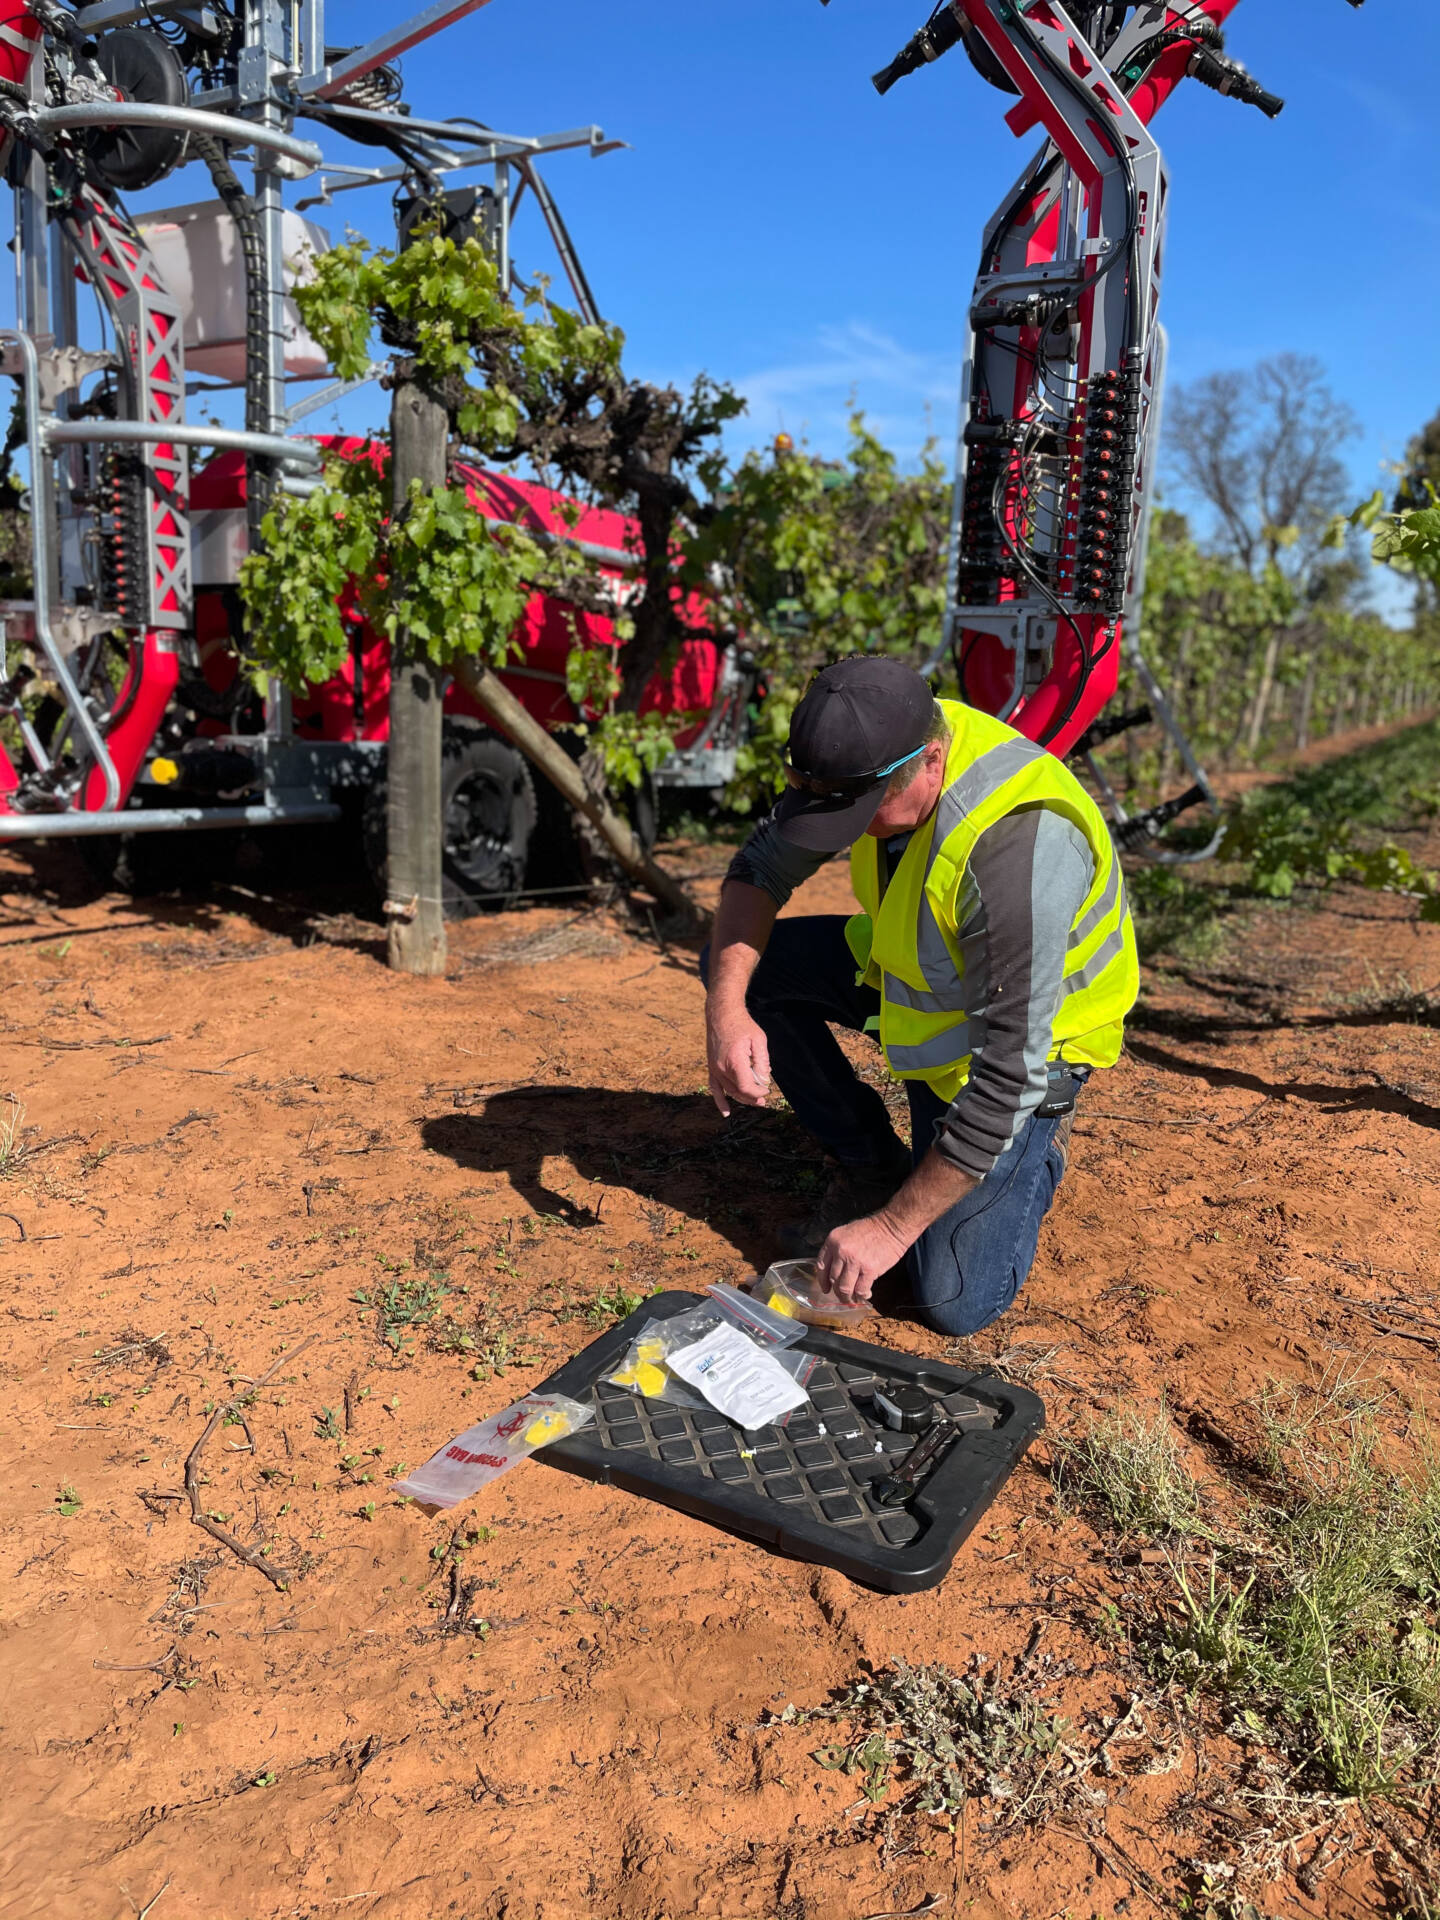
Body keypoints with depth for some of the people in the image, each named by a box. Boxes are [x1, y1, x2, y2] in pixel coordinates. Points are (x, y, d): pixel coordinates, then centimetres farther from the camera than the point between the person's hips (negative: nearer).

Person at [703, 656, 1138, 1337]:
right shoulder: (873, 753, -19)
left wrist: (890, 1229, -28)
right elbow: (764, 863, -7)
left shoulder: (1022, 851, -40)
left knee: (954, 1303, -13)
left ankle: (1038, 1147, 17)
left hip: (1028, 1036, -6)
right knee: (736, 964, -10)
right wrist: (727, 1005, -25)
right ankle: (869, 1169, 6)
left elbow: (1008, 1077, -34)